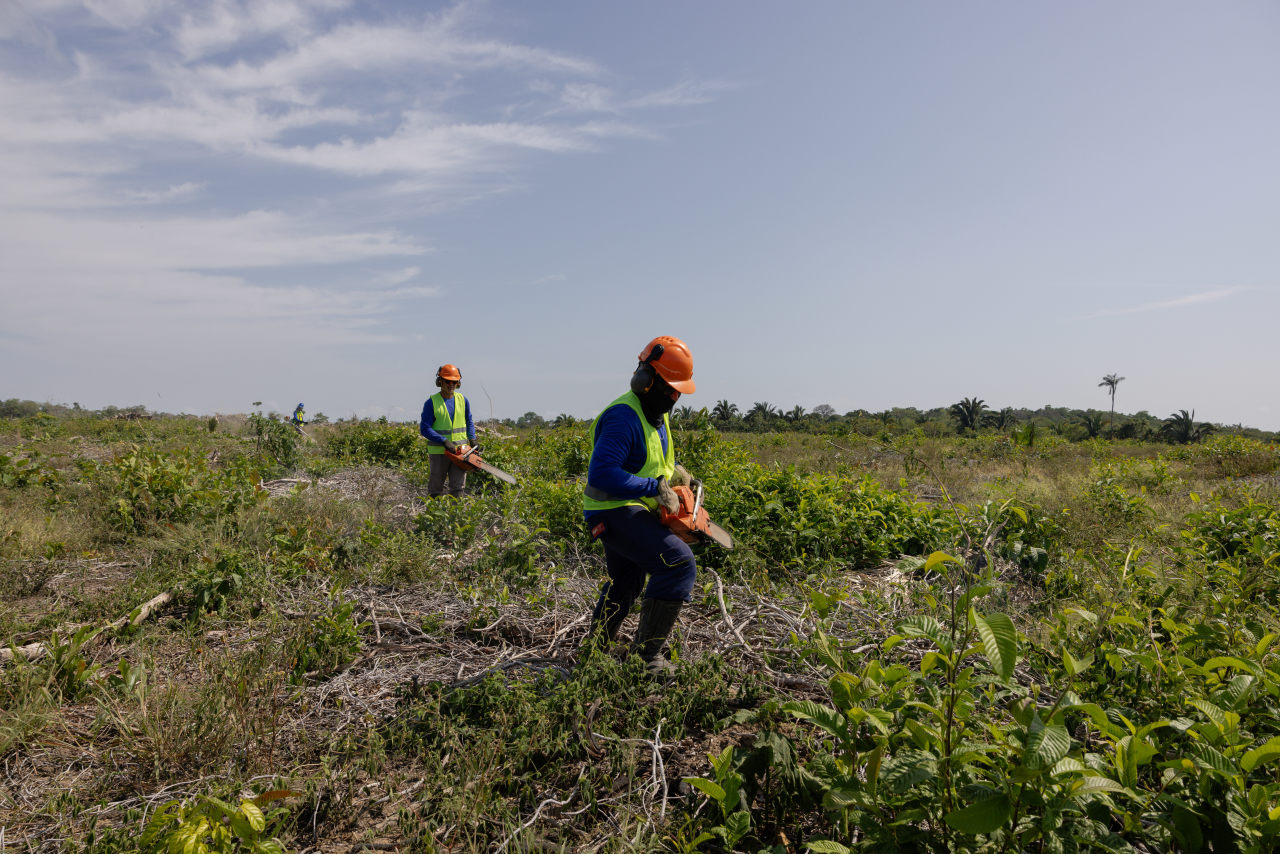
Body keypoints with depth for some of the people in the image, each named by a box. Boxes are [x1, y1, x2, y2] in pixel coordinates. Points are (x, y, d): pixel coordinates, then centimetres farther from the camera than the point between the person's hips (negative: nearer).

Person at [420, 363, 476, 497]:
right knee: (435, 489, 7)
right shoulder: (431, 403, -6)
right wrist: (444, 441, -20)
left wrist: (472, 439, 2)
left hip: (460, 450, 3)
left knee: (458, 487, 0)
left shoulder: (462, 400, 7)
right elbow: (425, 429, -11)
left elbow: (469, 422, 18)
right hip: (439, 451, -3)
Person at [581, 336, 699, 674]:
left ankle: (596, 646, 45)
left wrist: (672, 469, 4)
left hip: (633, 511, 11)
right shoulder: (623, 417, -24)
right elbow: (600, 475, -33)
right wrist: (654, 487, -30)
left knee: (625, 581, 25)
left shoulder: (658, 414, 9)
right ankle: (645, 654, -15)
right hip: (614, 512, -11)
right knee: (679, 562, -22)